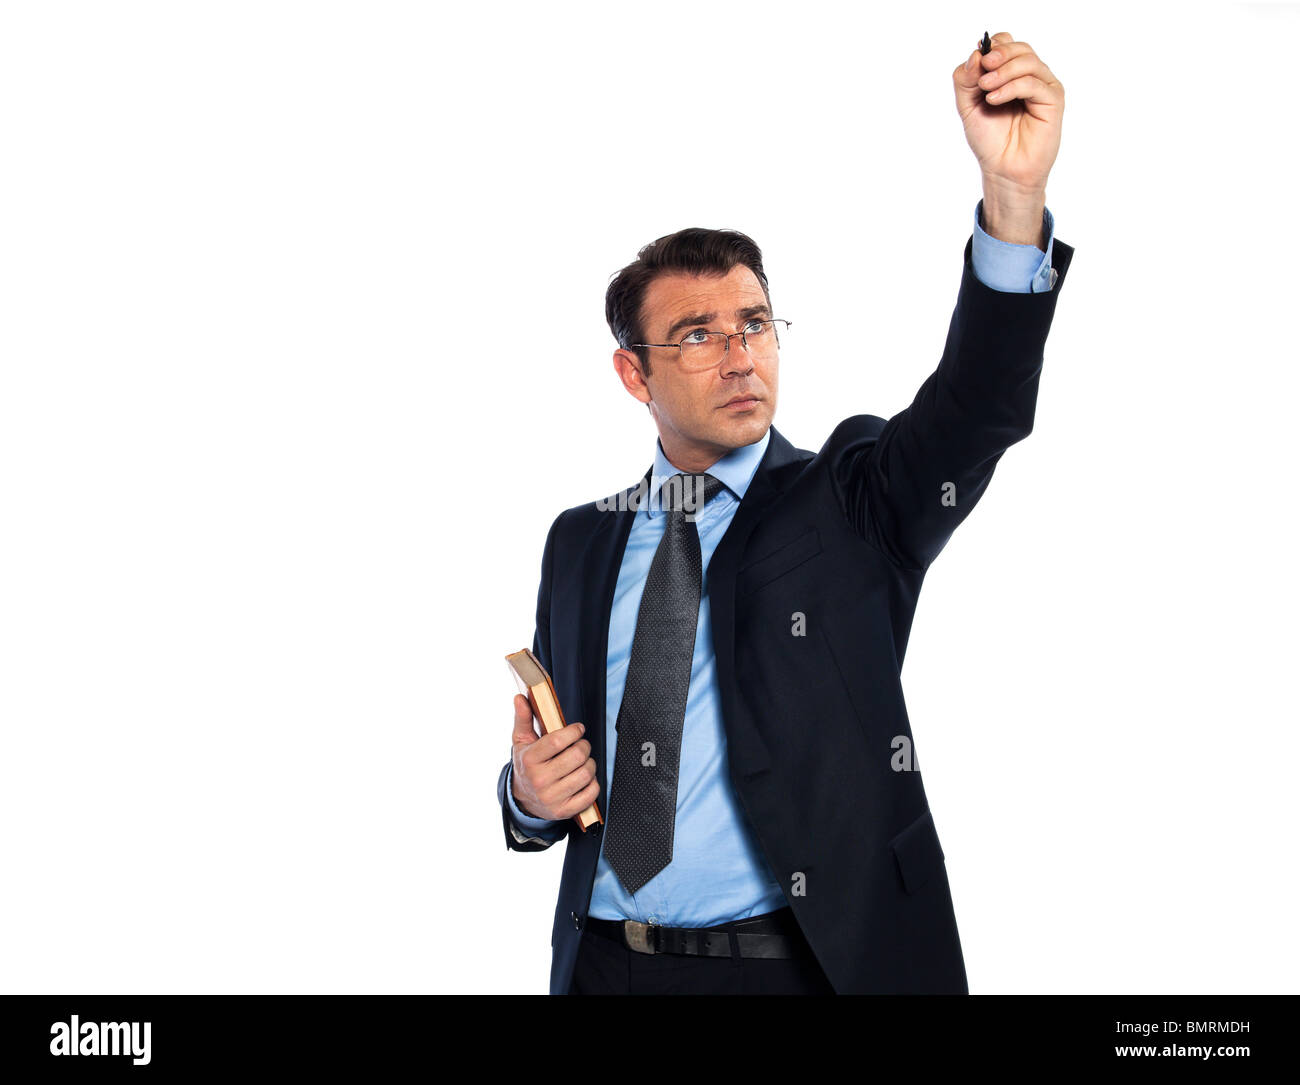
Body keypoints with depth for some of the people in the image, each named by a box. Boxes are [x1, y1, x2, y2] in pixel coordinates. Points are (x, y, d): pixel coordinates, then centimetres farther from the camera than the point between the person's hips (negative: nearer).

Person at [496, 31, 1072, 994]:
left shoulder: (851, 502, -3)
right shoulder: (581, 544, 9)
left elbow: (979, 409, -22)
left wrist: (1014, 195, -37)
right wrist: (530, 796, -8)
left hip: (806, 966, -3)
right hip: (604, 962, 3)